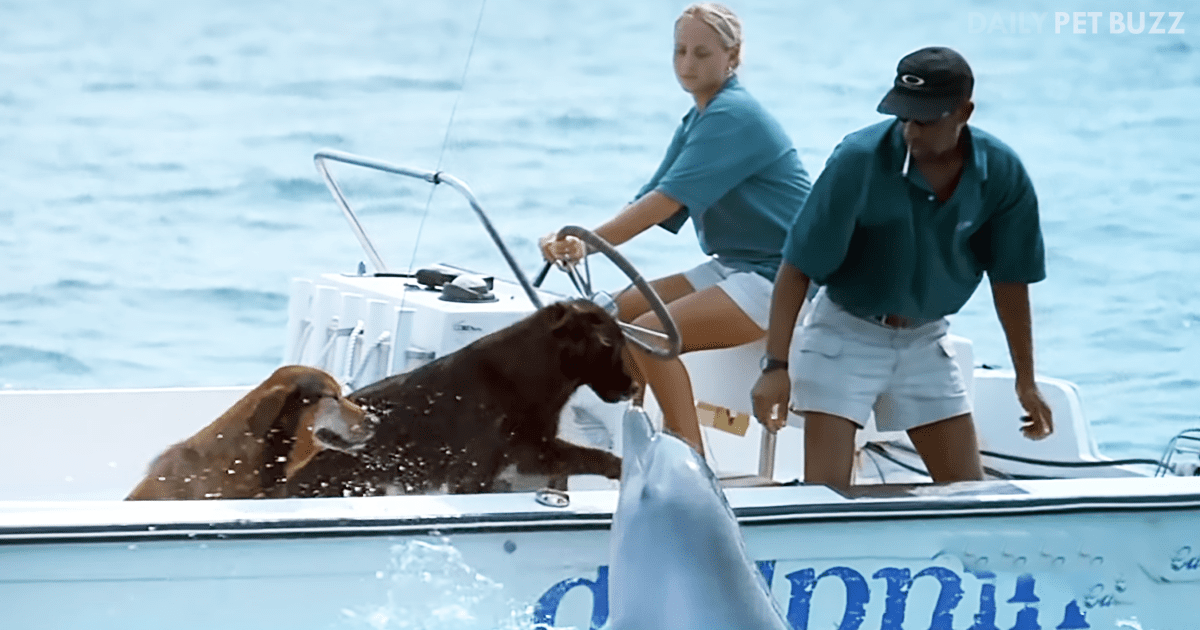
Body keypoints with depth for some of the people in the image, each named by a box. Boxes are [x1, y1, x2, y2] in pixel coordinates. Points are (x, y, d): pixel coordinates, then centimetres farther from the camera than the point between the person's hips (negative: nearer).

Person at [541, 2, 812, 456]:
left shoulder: (733, 116, -16)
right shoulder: (697, 121, 14)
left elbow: (669, 199, -24)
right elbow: (647, 203, 6)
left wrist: (590, 242, -24)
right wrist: (581, 243, -12)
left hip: (781, 279, -10)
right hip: (735, 267, 10)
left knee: (650, 333, -22)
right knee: (620, 313, 1)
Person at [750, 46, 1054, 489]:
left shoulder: (1001, 173, -13)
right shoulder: (859, 159, -24)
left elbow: (1009, 279, -1)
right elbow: (797, 268, -20)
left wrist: (1026, 382, 3)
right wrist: (775, 366, -25)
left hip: (926, 340, 4)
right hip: (846, 334, -4)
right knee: (824, 493, -12)